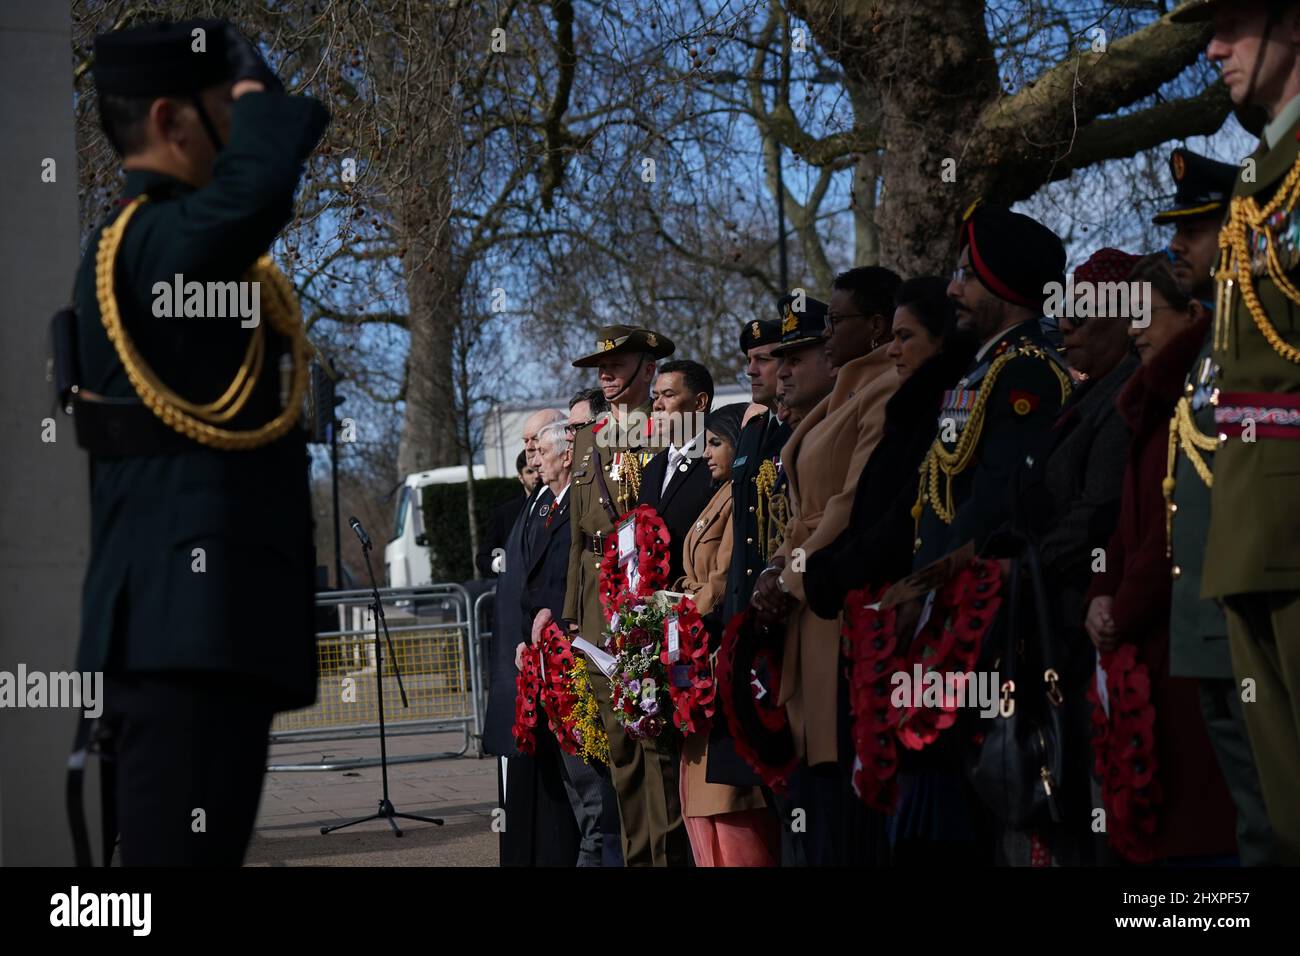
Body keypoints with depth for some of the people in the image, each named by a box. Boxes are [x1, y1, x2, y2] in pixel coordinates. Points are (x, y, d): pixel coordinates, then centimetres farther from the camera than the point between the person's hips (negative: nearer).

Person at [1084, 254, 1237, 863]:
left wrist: (1124, 609, -8)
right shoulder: (1152, 406, 19)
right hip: (1142, 640, 9)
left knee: (1196, 815, -9)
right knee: (1158, 821, 7)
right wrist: (1104, 599, 2)